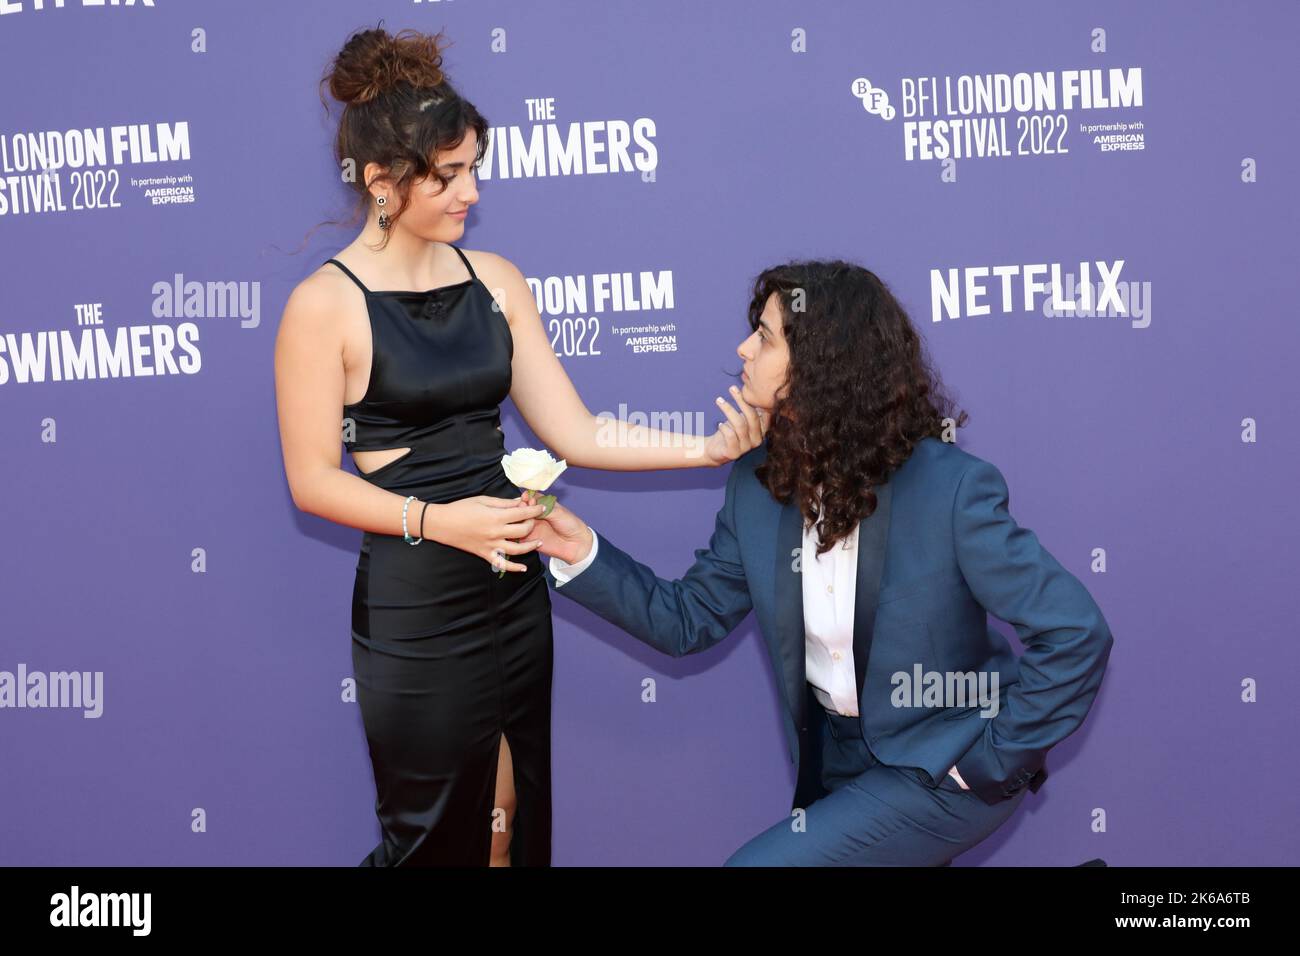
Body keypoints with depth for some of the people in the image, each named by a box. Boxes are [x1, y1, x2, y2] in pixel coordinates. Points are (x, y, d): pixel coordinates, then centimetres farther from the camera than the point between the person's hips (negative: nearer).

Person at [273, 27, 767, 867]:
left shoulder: (494, 280, 6)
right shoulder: (326, 304, -9)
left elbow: (575, 433, 2)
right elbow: (313, 480, -9)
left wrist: (707, 448, -9)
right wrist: (436, 519, -20)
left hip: (514, 592, 6)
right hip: (415, 614, -5)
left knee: (519, 827, 14)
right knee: (437, 837, 6)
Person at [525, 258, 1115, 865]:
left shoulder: (951, 488, -24)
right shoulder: (756, 484, -5)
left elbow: (1075, 634, -22)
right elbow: (688, 620, 1)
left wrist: (993, 762, -18)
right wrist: (583, 552, -11)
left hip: (937, 766, -7)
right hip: (835, 757, 7)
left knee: (757, 862, -16)